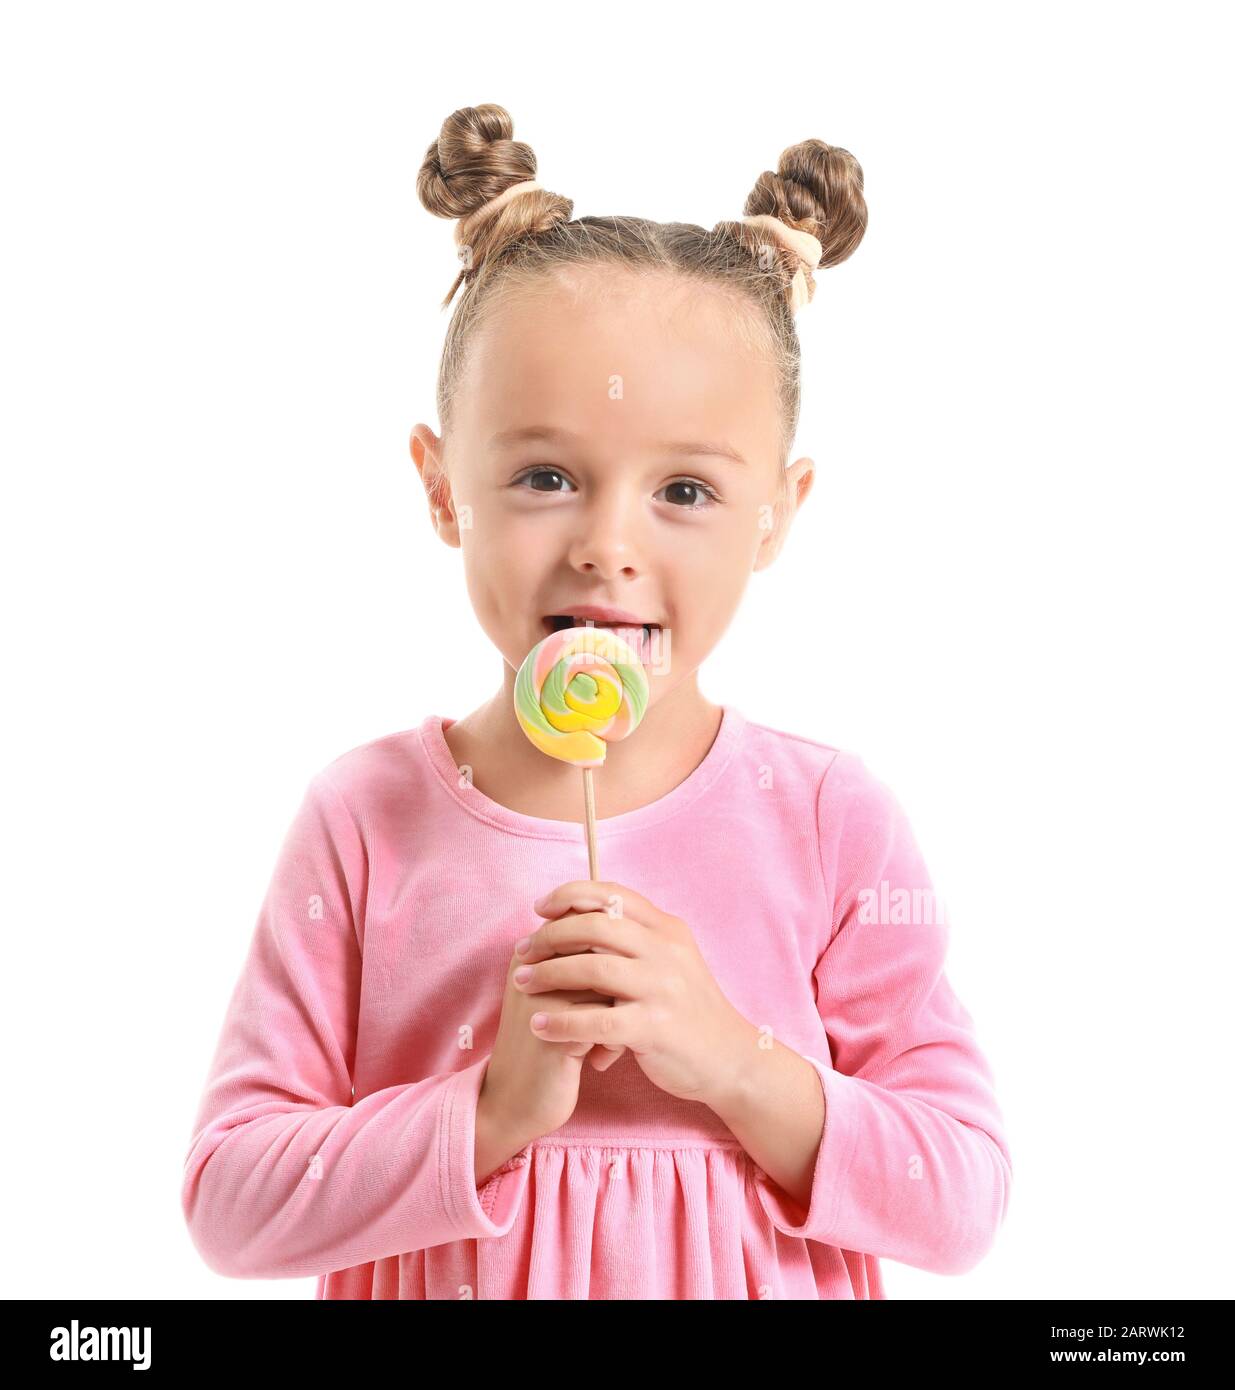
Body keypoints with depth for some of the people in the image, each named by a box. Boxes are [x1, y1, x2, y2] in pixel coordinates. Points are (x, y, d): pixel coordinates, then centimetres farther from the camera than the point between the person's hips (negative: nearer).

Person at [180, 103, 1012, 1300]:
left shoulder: (830, 820, -14)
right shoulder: (366, 818, -14)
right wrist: (492, 1111, -26)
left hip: (748, 1272, 0)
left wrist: (744, 1072, -26)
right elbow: (228, 1208, -14)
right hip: (447, 1272, 0)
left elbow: (962, 1207, -12)